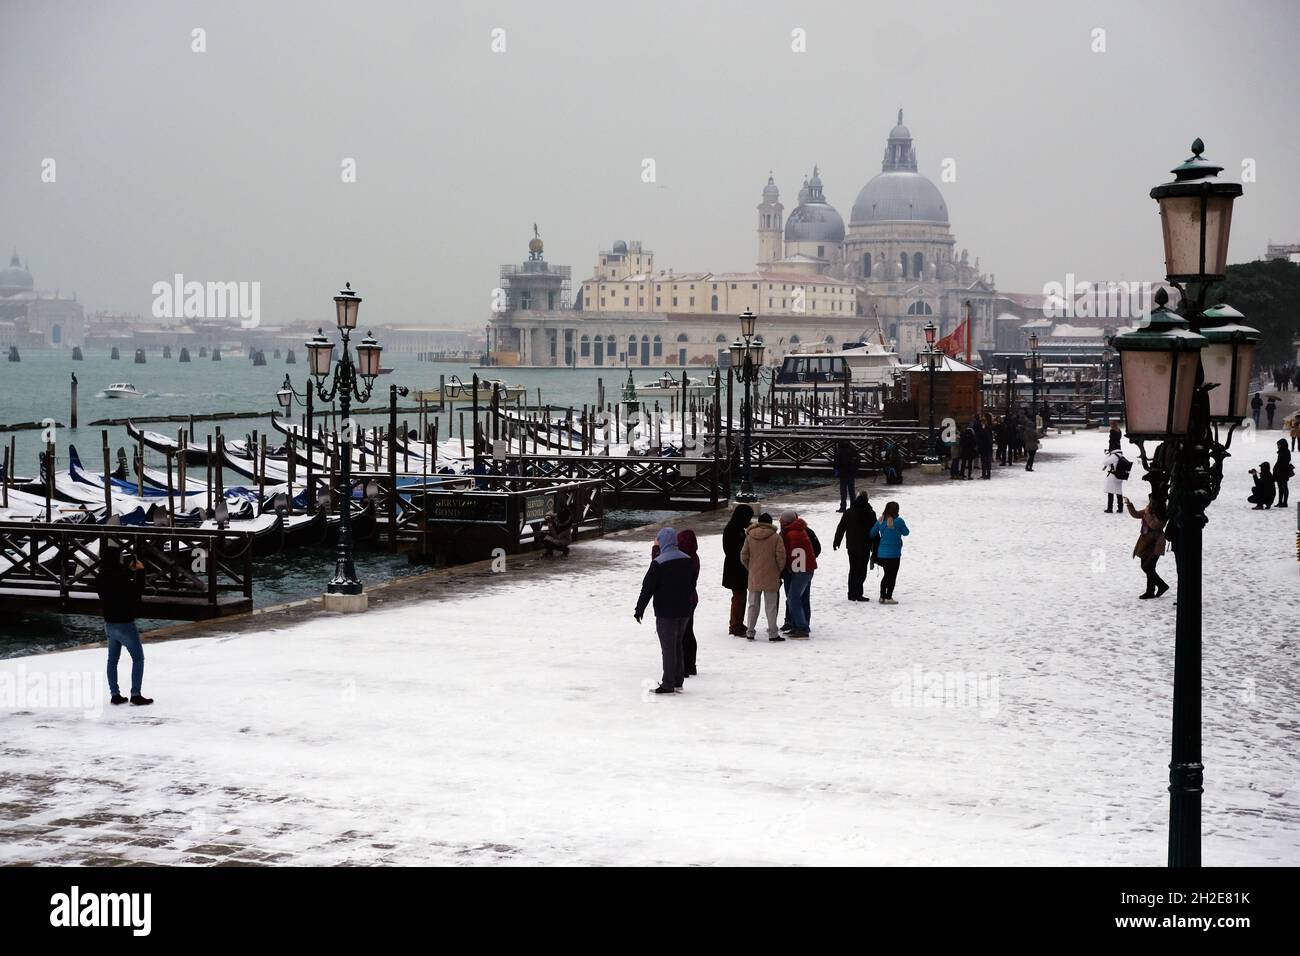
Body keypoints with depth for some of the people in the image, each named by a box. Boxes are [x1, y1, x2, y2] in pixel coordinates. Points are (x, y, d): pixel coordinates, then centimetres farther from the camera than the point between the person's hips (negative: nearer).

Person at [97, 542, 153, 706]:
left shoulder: (101, 577, 1)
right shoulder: (119, 576, -24)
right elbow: (137, 592, -17)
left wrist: (131, 571, 6)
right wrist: (139, 572, -12)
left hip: (109, 623, 8)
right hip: (124, 624, -8)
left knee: (113, 659, 15)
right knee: (138, 658, 3)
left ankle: (115, 695, 17)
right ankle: (136, 695, -1)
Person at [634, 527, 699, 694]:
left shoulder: (658, 563, -15)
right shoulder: (688, 560, 5)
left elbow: (647, 588, -12)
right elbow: (693, 583, 14)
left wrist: (639, 610, -4)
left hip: (666, 613, -6)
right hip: (685, 611, 6)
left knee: (668, 647, -1)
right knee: (677, 644, 17)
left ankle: (668, 684, 0)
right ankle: (678, 680, 20)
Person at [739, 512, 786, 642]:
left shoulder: (750, 536, 0)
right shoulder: (776, 537, -8)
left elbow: (744, 556, 2)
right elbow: (780, 556, -10)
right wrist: (779, 570, 6)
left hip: (754, 577, 3)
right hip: (771, 578, -3)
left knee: (753, 604, 13)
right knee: (771, 605, 3)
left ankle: (750, 632, 14)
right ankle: (772, 633, 1)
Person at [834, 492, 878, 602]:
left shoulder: (848, 512, 2)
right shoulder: (870, 513, -6)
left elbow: (841, 528, 5)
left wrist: (836, 542, 14)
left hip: (851, 546, 4)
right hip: (864, 547, -4)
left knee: (853, 570, 13)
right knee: (861, 571, -2)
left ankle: (852, 594, 14)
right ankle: (858, 594, -9)